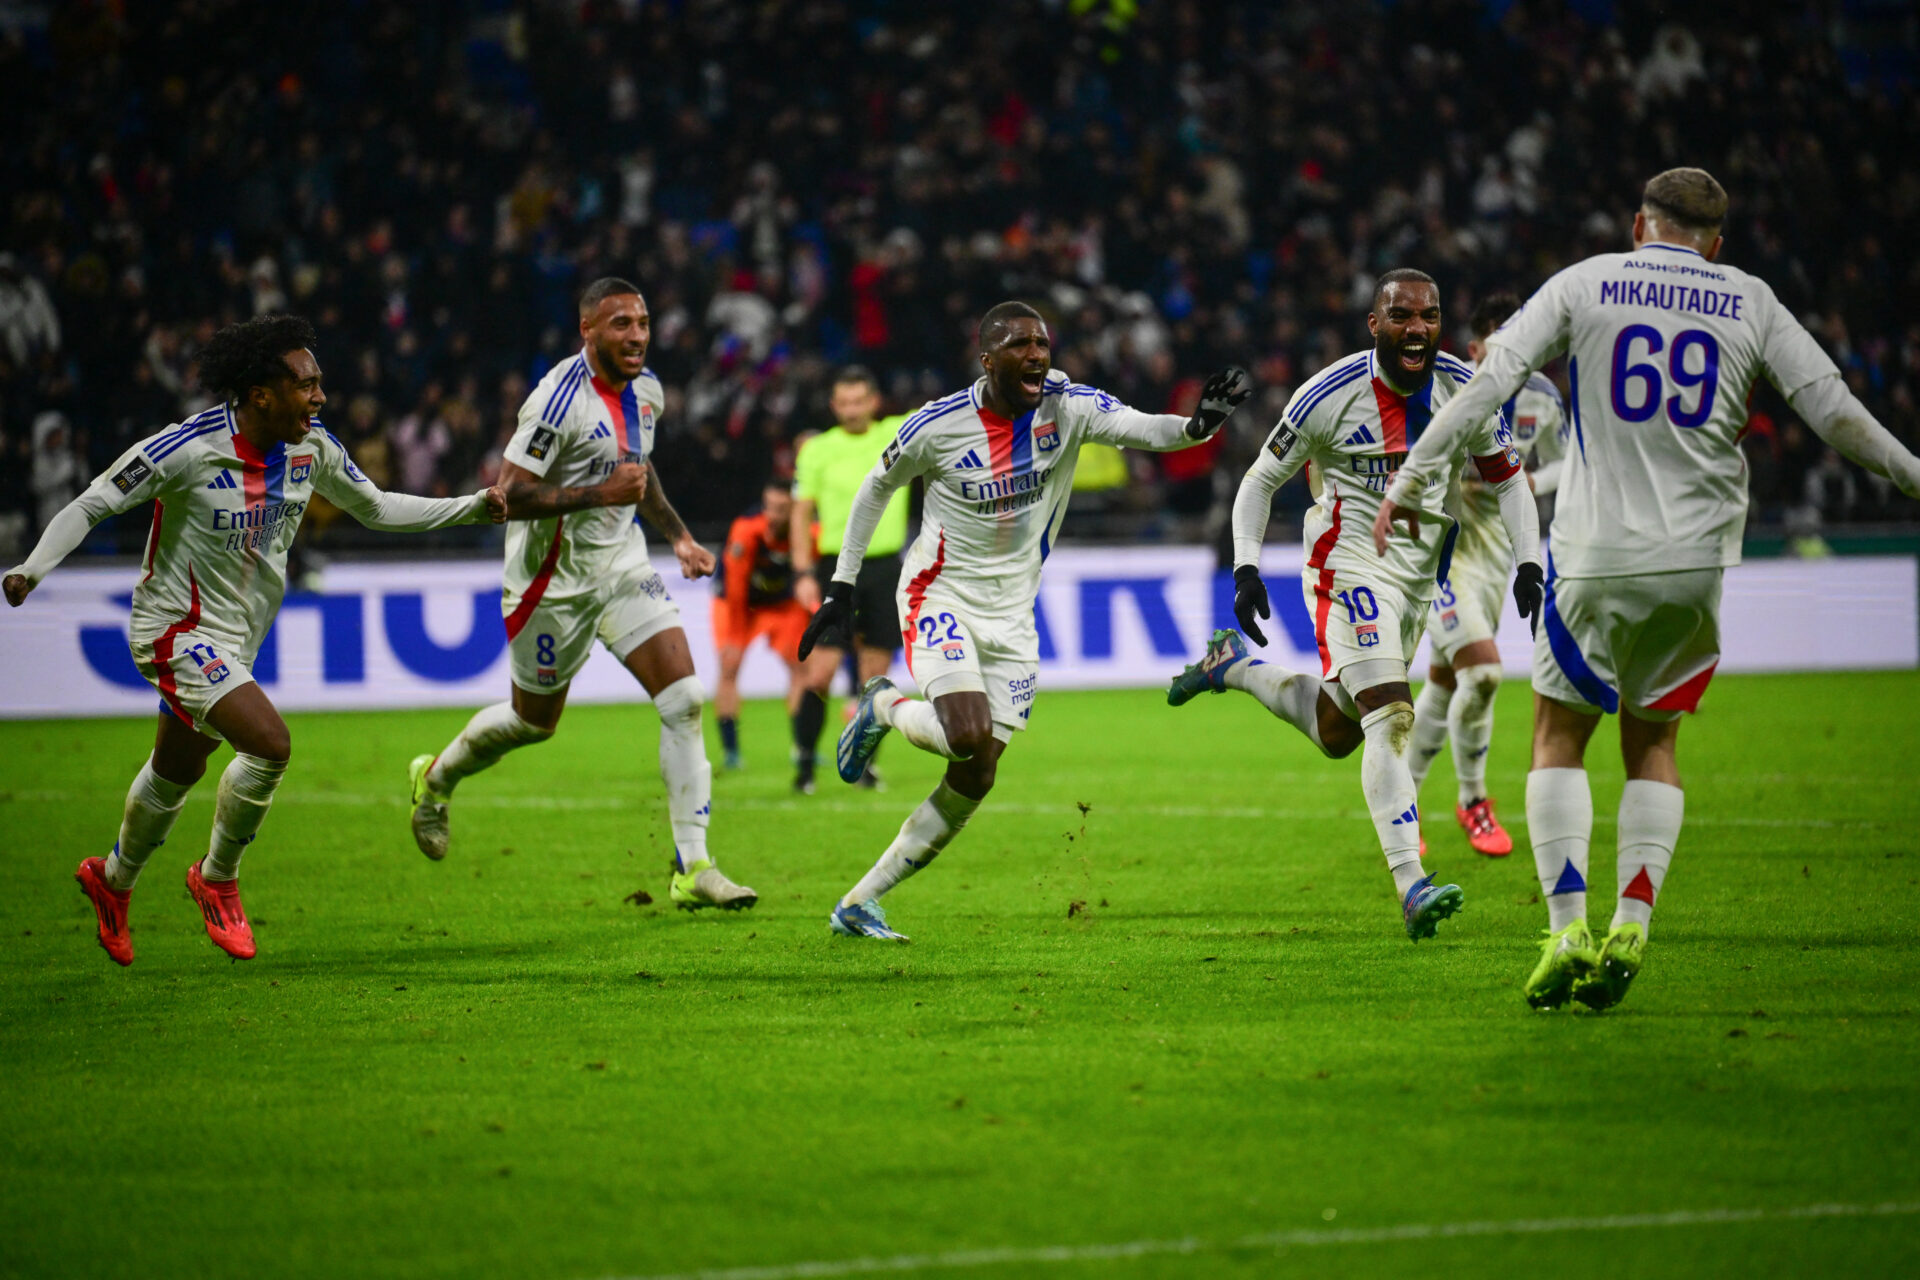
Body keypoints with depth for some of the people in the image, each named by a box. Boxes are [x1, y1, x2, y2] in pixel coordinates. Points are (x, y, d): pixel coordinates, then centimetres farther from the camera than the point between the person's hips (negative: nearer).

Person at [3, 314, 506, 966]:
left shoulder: (312, 447, -5)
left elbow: (376, 507, 11)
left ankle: (113, 881, 48)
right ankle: (218, 877, 0)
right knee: (269, 743, -23)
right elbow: (92, 504, -17)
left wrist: (475, 506, 3)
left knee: (176, 774, 23)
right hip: (178, 628, -7)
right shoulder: (188, 449, -24)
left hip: (237, 639, 7)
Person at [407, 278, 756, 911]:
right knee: (534, 721, 11)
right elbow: (509, 496, -24)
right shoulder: (558, 401, -23)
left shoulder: (645, 390, 3)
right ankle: (436, 778, 42)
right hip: (555, 577, -6)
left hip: (622, 563, 6)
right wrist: (600, 493, -29)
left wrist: (678, 536, 17)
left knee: (685, 699, -9)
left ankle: (692, 867, -7)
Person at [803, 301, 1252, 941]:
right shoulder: (938, 426, -14)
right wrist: (841, 588, 4)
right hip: (941, 594, -4)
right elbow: (877, 488, 3)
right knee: (969, 737, -26)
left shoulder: (1067, 407, -10)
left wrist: (1199, 424, -46)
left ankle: (859, 904, 14)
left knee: (975, 780, 2)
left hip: (1010, 613, 4)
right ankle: (885, 708, 9)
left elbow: (1143, 428, -24)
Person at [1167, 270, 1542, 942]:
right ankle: (1411, 888, -26)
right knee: (1390, 716, -21)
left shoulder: (1465, 390, -4)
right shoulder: (1332, 395, -15)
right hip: (1350, 563, -6)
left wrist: (1529, 562, -3)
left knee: (1336, 733, 14)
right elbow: (1261, 481, -3)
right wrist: (1245, 570, -12)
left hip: (1418, 572, 6)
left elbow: (1507, 481, 9)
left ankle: (1234, 666, 38)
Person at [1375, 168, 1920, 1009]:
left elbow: (1492, 379, -4)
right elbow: (1830, 406, 5)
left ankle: (1567, 927, -6)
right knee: (1652, 742, 15)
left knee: (1559, 735, 9)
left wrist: (1410, 478, 0)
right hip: (1695, 558, 2)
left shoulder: (1583, 285, 2)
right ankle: (1631, 925, 0)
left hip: (1596, 555, -2)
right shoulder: (1750, 302, 7)